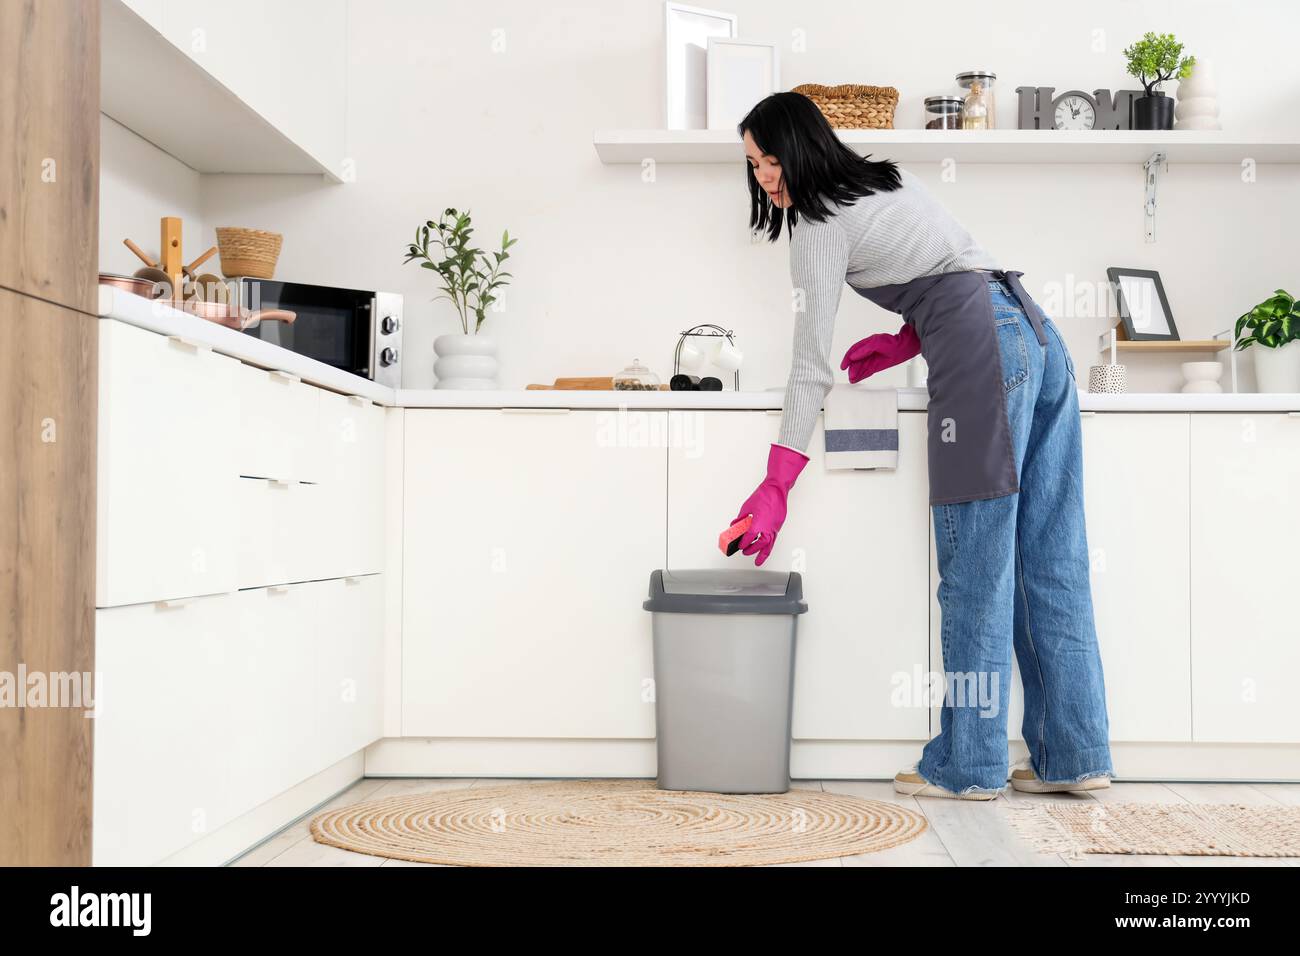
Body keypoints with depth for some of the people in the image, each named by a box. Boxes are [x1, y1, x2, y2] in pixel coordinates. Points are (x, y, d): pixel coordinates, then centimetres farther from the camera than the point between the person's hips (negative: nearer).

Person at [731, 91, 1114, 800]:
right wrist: (902, 342, 20)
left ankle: (967, 765, 0)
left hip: (984, 353, -9)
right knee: (1049, 561, 6)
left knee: (976, 568, -6)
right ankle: (1073, 755, 10)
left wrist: (775, 486, -2)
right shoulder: (889, 180, 25)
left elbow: (812, 365, -5)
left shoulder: (821, 225, -1)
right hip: (1036, 334, 9)